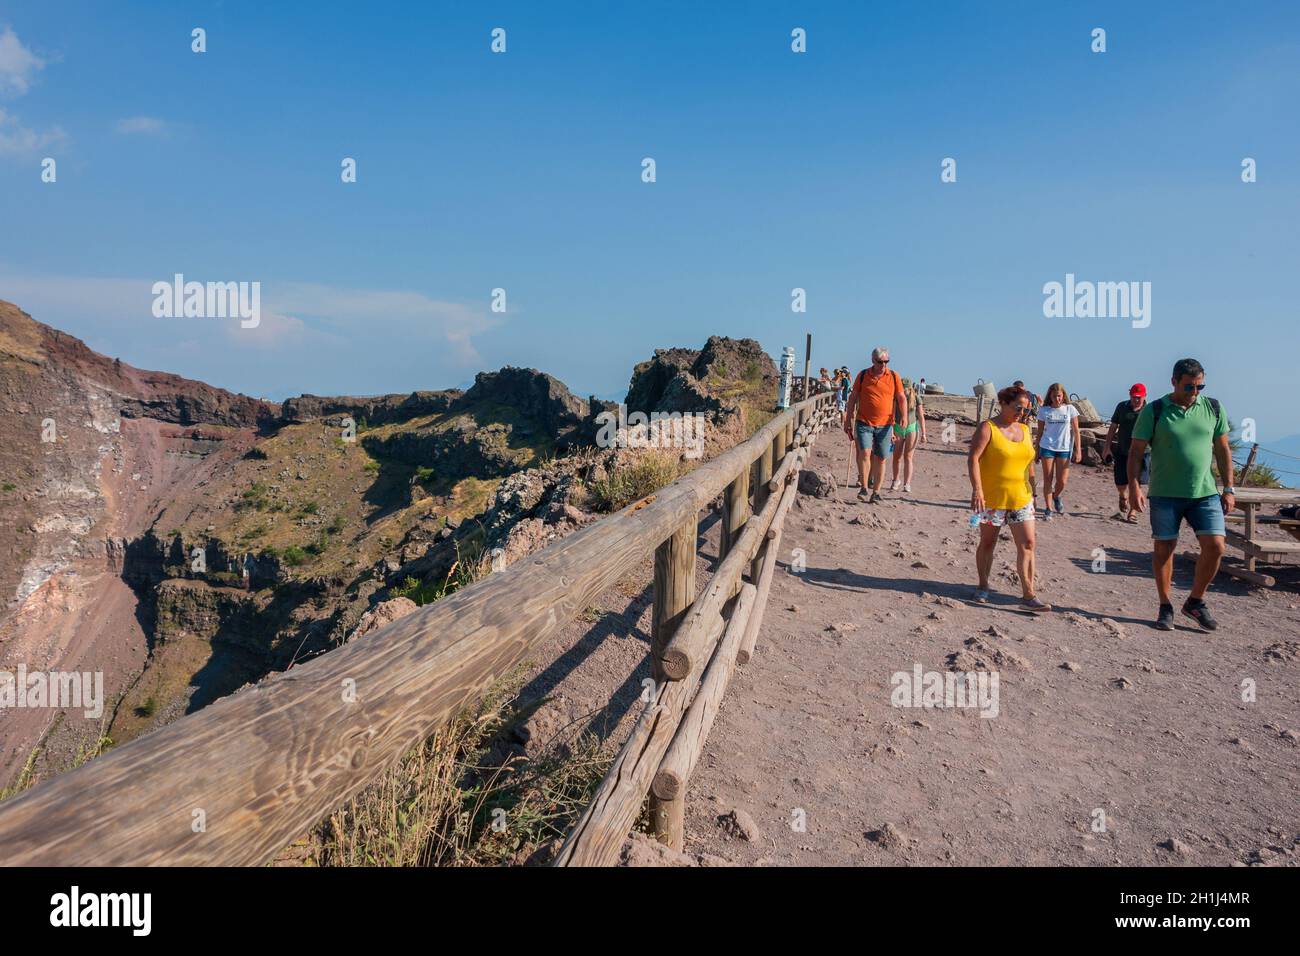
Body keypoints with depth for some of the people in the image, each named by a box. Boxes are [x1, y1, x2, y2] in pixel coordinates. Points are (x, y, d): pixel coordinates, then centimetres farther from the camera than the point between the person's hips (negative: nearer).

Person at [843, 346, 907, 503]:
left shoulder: (894, 377, 2)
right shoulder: (863, 375, 2)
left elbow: (901, 398, 3)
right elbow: (853, 398, 8)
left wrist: (904, 416, -13)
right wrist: (848, 421, 7)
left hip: (885, 425, 1)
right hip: (864, 423, -1)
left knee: (881, 459, 4)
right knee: (864, 452, -18)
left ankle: (876, 492, 13)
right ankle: (864, 487, -7)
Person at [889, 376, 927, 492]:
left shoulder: (916, 398, -7)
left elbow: (921, 416, -3)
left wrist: (923, 433, -5)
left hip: (912, 428, -1)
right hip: (898, 428, 1)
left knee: (908, 457, -7)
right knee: (897, 457, 7)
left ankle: (907, 485, -10)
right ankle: (896, 480, 26)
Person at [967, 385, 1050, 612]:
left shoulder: (1024, 429, 10)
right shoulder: (987, 428, -9)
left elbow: (1028, 461, 18)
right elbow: (973, 458, -17)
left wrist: (1030, 494, 15)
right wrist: (977, 490, -27)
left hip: (1021, 498, 5)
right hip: (992, 498, -5)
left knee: (1027, 544, -2)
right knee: (988, 542, 9)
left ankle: (1028, 596, 0)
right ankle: (983, 587, 24)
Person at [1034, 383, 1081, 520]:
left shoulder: (1070, 409, 2)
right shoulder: (1044, 410, 3)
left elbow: (1076, 431, 3)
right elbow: (1040, 432, 8)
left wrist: (1078, 450, -3)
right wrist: (1037, 451, 8)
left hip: (1064, 449, 0)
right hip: (1047, 448, 0)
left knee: (1062, 481, -1)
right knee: (1048, 480, 1)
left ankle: (1056, 497, 32)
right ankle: (1048, 509, 11)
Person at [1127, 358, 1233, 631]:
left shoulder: (1213, 408, 5)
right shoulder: (1154, 411, -4)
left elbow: (1222, 450, 11)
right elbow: (1136, 451, -3)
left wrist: (1229, 489, 7)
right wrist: (1133, 485, -14)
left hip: (1205, 492, 2)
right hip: (1165, 494, -2)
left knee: (1215, 546, -6)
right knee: (1163, 549, 3)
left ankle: (1195, 602, 13)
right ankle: (1165, 607, 17)